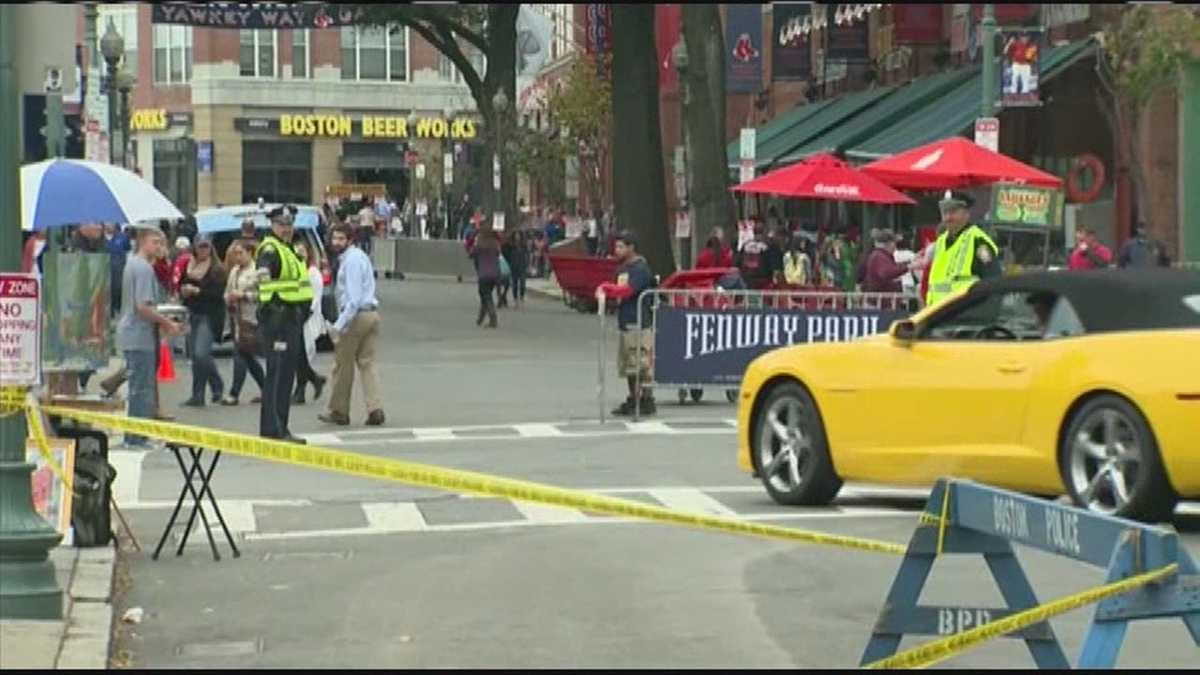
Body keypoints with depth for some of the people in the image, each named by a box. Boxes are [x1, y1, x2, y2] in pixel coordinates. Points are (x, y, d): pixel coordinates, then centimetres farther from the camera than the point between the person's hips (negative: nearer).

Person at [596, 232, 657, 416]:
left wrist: (606, 288, -8)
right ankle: (633, 400, 20)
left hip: (639, 323, -10)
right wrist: (603, 291, -6)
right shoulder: (623, 268, 18)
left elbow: (626, 290, -21)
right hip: (627, 323, 10)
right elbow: (618, 291, 15)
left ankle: (647, 401, -5)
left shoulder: (640, 269, -11)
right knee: (627, 365, 13)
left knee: (641, 365, -9)